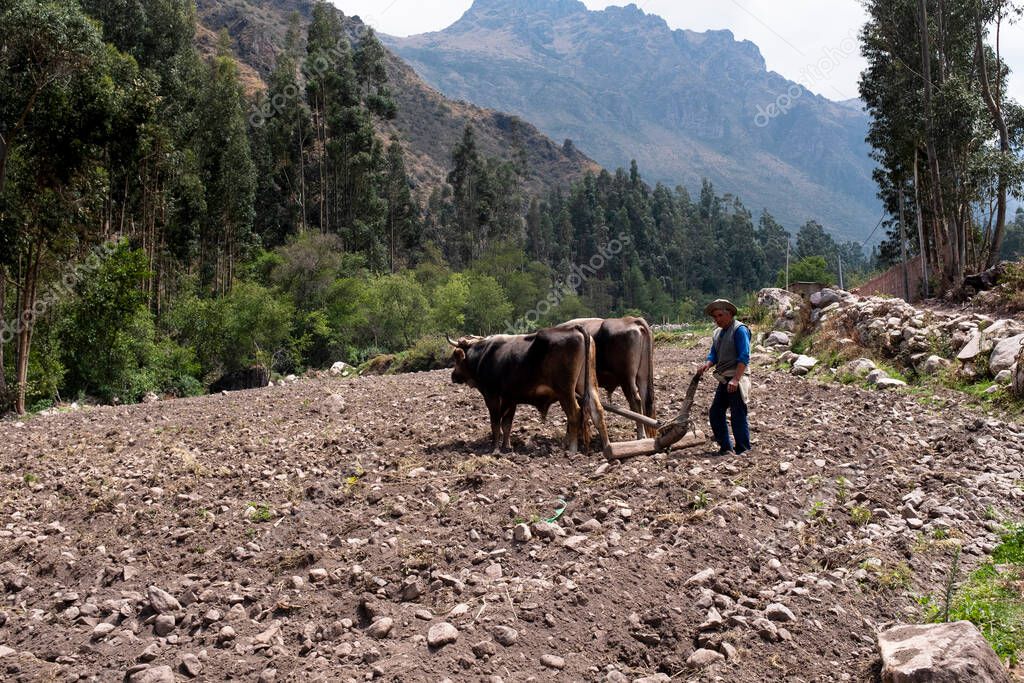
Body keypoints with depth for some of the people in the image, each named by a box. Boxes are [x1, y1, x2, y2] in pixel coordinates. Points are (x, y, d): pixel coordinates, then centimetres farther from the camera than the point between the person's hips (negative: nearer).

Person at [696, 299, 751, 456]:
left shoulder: (739, 330, -10)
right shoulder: (718, 333, 16)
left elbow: (744, 357, -17)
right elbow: (713, 355, 15)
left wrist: (735, 379, -25)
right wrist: (707, 365, -9)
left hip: (736, 380, -9)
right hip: (724, 380, 9)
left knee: (738, 416, -5)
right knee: (715, 413, 9)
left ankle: (743, 451, 3)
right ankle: (726, 448, 19)